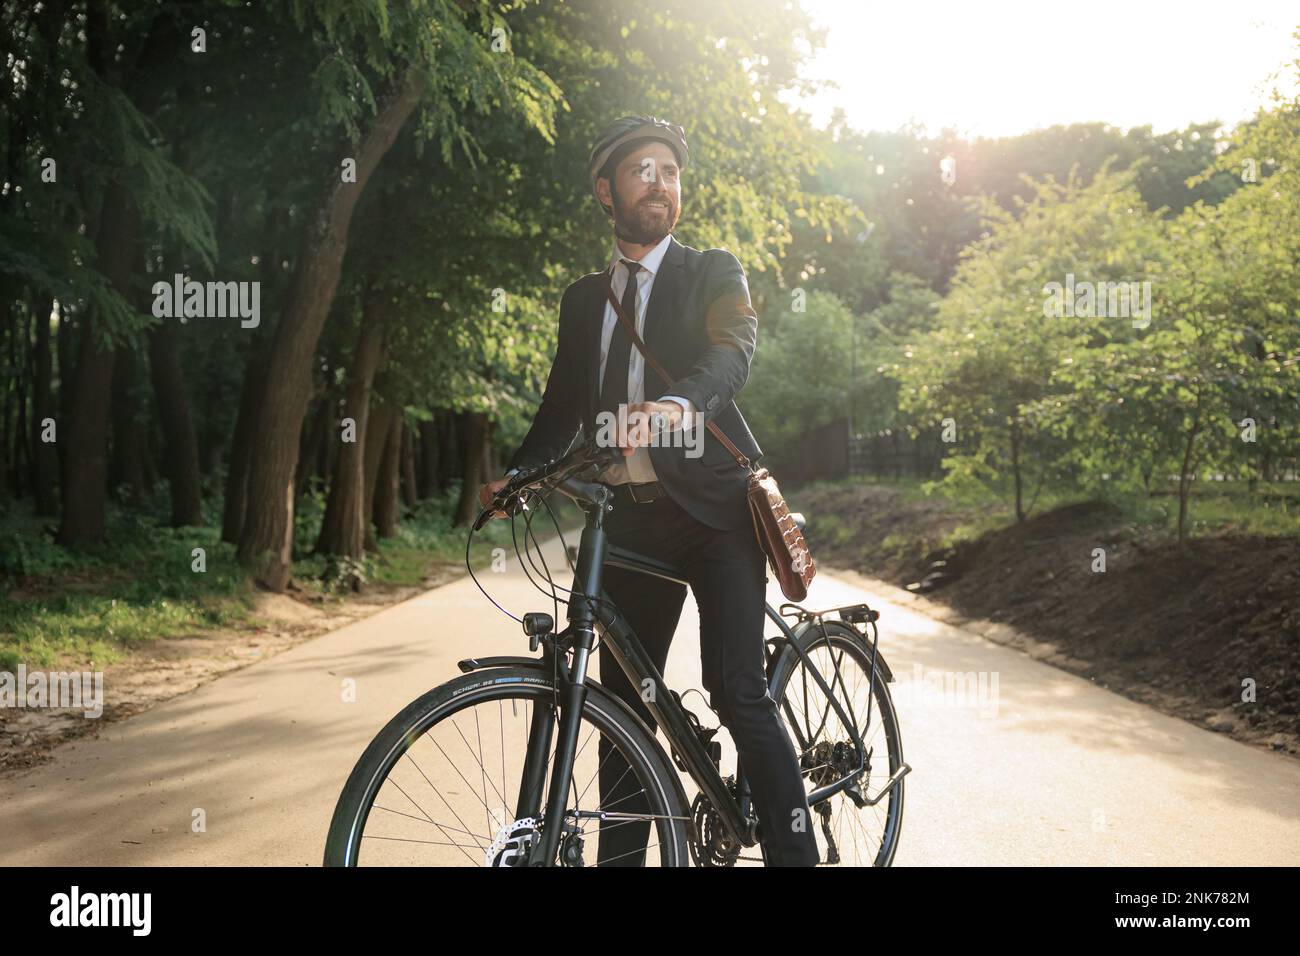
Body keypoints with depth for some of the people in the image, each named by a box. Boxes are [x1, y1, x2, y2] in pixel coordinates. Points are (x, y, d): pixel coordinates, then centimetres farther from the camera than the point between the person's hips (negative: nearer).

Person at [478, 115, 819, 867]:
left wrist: (678, 403, -39)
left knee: (738, 691, -14)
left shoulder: (714, 273, 4)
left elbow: (734, 349, -17)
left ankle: (794, 851, -4)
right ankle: (620, 852, 18)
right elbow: (564, 406, 14)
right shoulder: (584, 299, 16)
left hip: (714, 507, -4)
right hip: (631, 516, 4)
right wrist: (515, 474, -5)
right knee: (624, 702, 7)